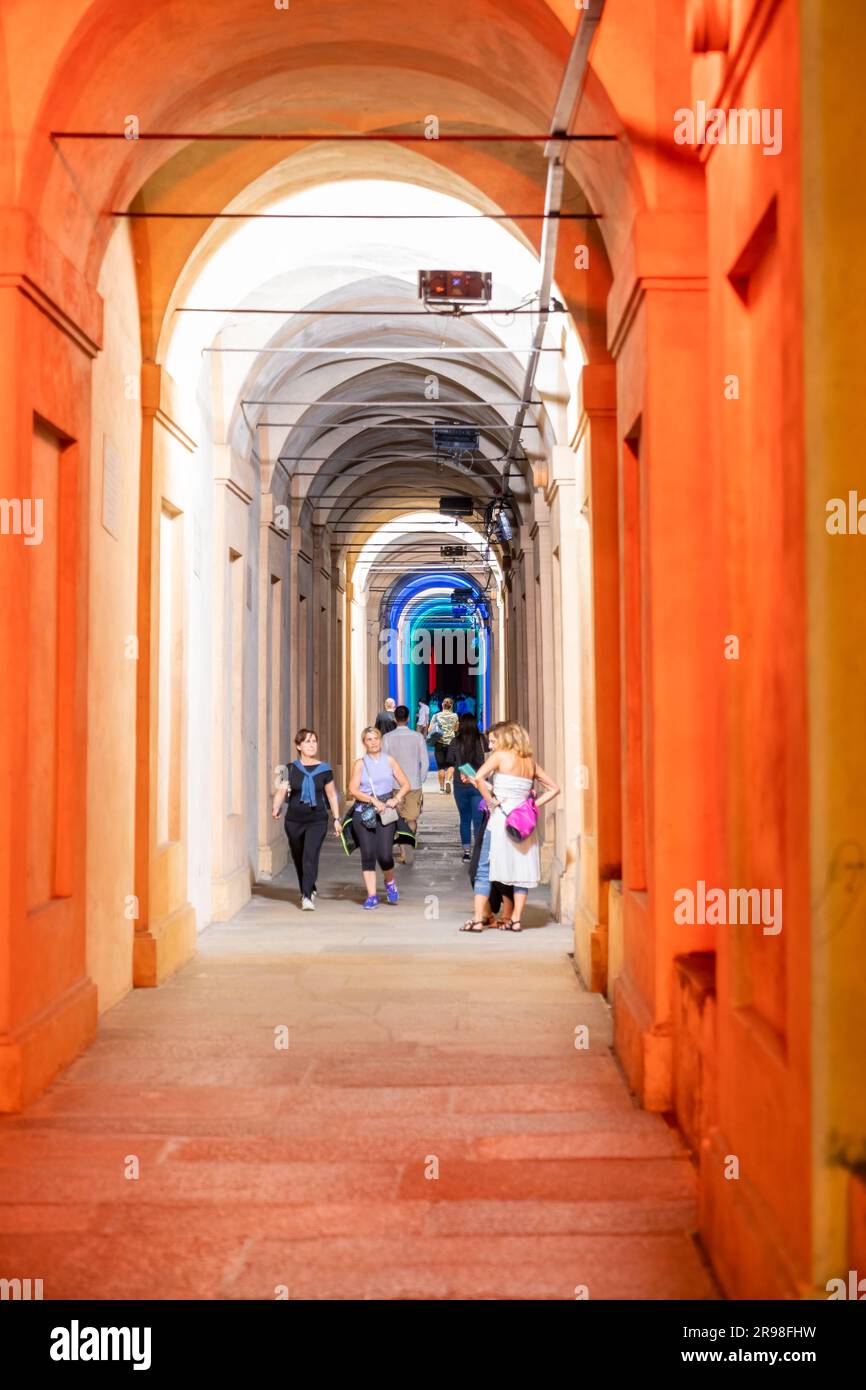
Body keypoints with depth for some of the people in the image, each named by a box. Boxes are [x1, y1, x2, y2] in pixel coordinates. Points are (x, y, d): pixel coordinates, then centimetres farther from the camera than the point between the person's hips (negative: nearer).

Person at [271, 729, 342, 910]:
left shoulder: (324, 769, 3)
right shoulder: (291, 769, 2)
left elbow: (332, 795, 11)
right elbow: (281, 792, -5)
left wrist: (336, 819, 11)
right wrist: (275, 809, -23)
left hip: (317, 821, -2)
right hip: (294, 821, 2)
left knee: (311, 856, -16)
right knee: (298, 859, 11)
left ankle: (307, 896, -17)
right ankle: (309, 891, 32)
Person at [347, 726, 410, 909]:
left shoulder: (389, 760, 9)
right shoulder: (360, 764, 6)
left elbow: (405, 784, 9)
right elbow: (353, 790, -4)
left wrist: (395, 799, -7)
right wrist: (373, 800, -13)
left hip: (385, 812, 0)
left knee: (384, 854, -10)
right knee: (368, 854, -3)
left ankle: (390, 882, 21)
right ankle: (372, 895, 6)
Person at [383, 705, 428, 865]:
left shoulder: (387, 738, -6)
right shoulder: (417, 737, -4)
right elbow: (425, 762, -2)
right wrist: (420, 780, 11)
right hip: (414, 784, 0)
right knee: (412, 819, 8)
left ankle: (403, 852, 8)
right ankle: (408, 854, -3)